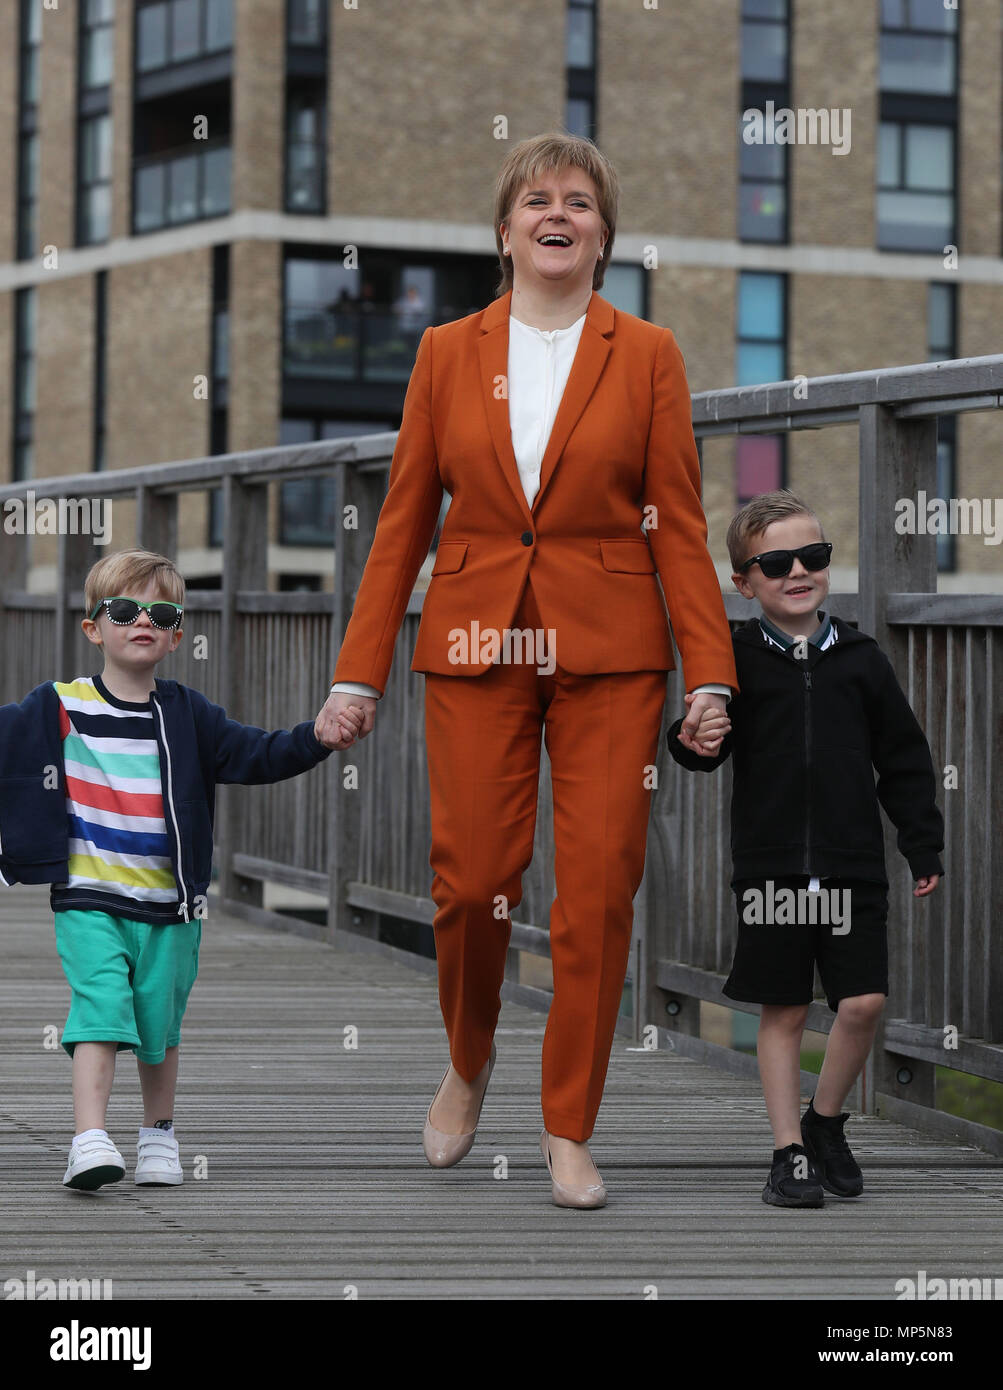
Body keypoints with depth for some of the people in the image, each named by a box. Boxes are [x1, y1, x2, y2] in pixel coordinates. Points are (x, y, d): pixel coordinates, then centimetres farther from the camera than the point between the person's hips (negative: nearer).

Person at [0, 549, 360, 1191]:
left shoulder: (186, 716, 4)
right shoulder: (57, 709, 1)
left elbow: (260, 754, -1)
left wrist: (318, 739, -16)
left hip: (169, 907, 2)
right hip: (89, 900, -2)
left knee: (159, 1021, 12)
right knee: (101, 1008, -17)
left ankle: (159, 1133, 30)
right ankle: (90, 1140, -21)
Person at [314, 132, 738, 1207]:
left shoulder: (648, 355, 3)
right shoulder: (447, 353, 6)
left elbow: (678, 525, 0)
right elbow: (404, 520, 7)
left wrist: (710, 671, -8)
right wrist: (359, 671, 2)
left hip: (610, 652, -1)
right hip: (476, 641, 1)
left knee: (598, 891, -3)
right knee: (470, 884, -1)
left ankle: (569, 1129, 10)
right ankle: (468, 1063, 28)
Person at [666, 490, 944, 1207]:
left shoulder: (860, 658, 4)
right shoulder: (736, 661, 0)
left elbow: (904, 759, 9)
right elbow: (709, 745, 1)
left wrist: (923, 844, 7)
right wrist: (696, 740, -23)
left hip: (853, 865, 1)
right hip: (770, 869, -1)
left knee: (863, 1002, -5)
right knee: (783, 1012, 3)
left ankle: (826, 1121, 19)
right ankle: (790, 1153, 12)